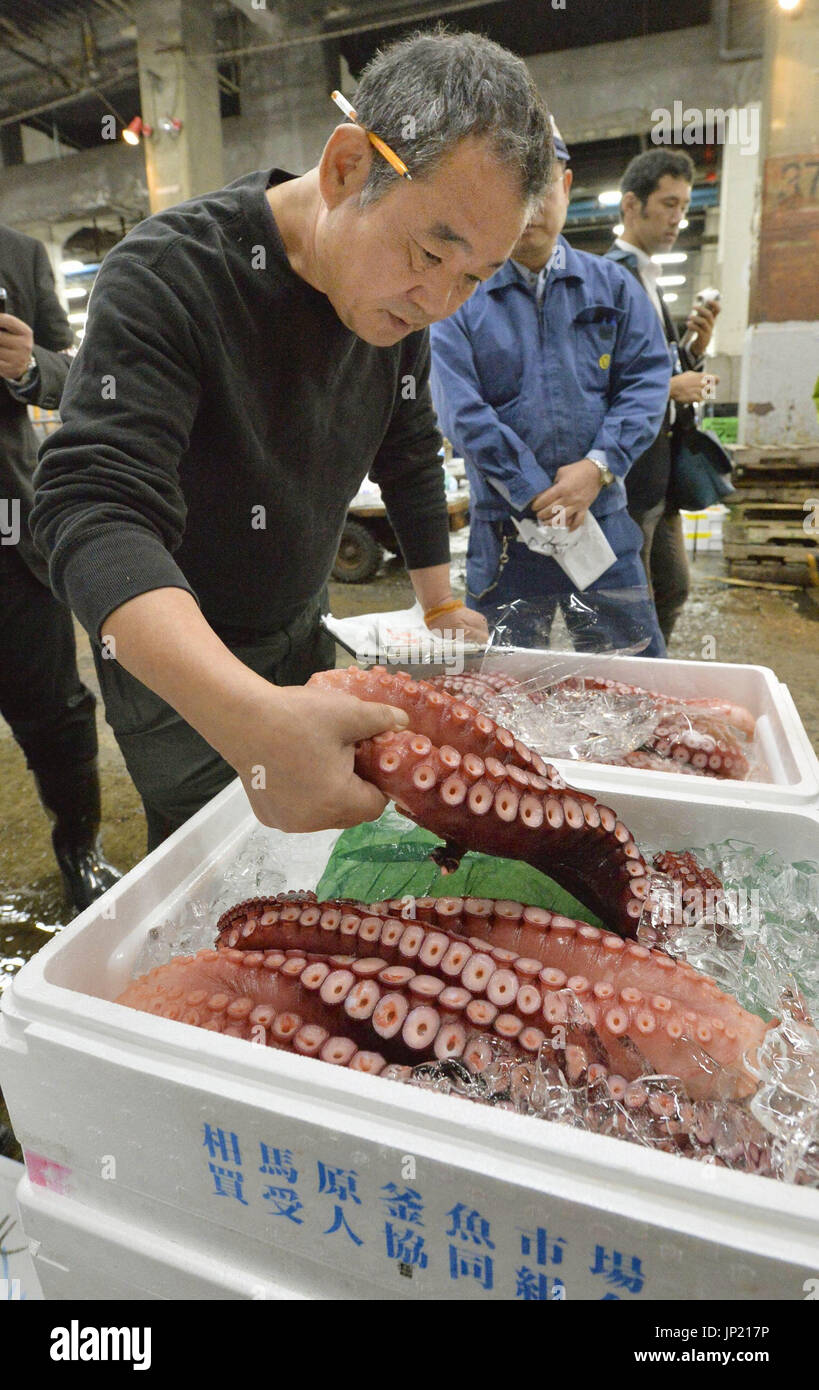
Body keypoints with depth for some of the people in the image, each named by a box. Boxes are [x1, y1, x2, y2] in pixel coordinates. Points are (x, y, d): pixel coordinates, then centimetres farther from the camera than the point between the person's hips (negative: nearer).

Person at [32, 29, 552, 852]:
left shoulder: (399, 296, -5)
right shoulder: (169, 278, -26)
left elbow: (410, 460, 7)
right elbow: (92, 509, -37)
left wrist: (440, 606, 9)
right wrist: (248, 716, -53)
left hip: (300, 636, 6)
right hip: (170, 663, -5)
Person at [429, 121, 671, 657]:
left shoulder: (612, 285, 11)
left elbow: (647, 379, 4)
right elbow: (463, 413, -9)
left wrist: (598, 467, -13)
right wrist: (540, 497, -14)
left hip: (604, 520, 2)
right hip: (504, 530, -2)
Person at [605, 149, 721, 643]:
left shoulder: (649, 280, 19)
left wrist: (697, 348, 2)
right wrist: (669, 387, -18)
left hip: (661, 472, 10)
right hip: (627, 469, -10)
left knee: (673, 590, 16)